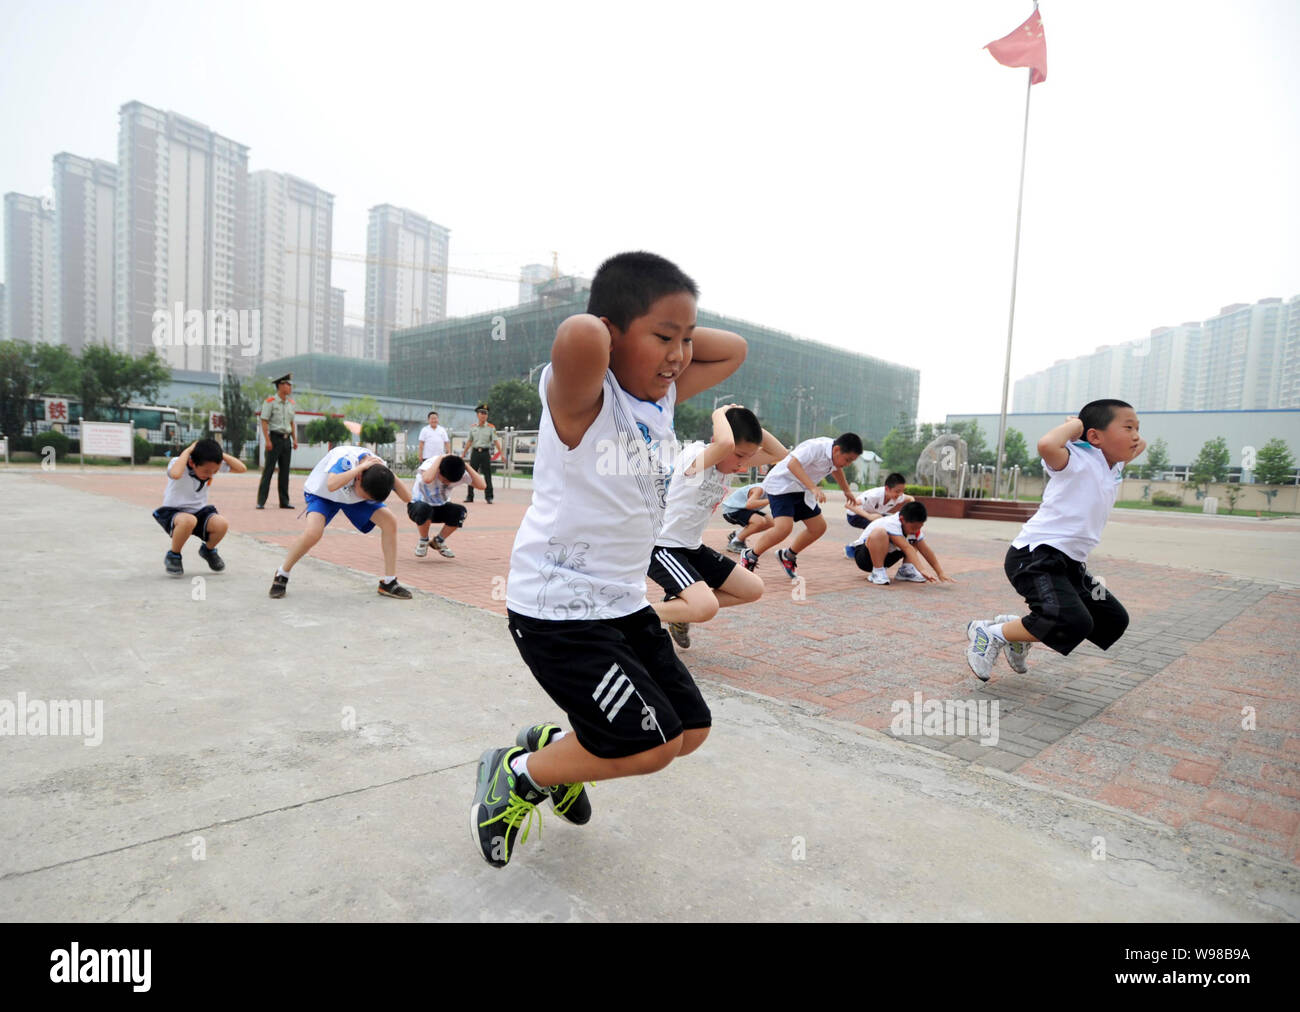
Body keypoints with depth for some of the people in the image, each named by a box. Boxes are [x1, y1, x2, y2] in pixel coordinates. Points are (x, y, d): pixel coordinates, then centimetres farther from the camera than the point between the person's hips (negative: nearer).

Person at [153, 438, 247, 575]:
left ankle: (208, 550, 11)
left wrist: (220, 454, -17)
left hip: (199, 512, 4)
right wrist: (187, 451, -32)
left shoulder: (212, 465, -8)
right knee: (188, 521, -40)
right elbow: (175, 474, -46)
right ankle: (173, 557, -8)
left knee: (222, 524, -27)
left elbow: (241, 469, -9)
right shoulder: (179, 463, -21)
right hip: (172, 512, -4)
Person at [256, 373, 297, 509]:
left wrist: (295, 439, 12)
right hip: (275, 438, -6)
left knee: (285, 471, 8)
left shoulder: (290, 403, 14)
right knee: (268, 470, -7)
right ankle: (261, 502, -5)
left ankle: (284, 501, 13)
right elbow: (264, 422, -11)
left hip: (287, 439, 7)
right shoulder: (270, 402, -7)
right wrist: (267, 440, -18)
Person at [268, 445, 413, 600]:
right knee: (313, 532, -32)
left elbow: (407, 498, -26)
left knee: (390, 521, -17)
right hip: (321, 493, -4)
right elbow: (331, 485, -58)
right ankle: (281, 575, -3)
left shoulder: (379, 468, -26)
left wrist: (391, 474, -39)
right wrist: (362, 467, -52)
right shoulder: (346, 458, -40)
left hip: (353, 496, 4)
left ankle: (389, 583, -6)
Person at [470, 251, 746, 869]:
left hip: (624, 602, 9)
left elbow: (732, 349, 13)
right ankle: (516, 775, 15)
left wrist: (678, 331, 0)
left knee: (690, 731, 14)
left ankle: (558, 747, 35)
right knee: (650, 745, -9)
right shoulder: (581, 396, -19)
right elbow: (581, 337, -41)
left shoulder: (662, 395, 5)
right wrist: (599, 326, -18)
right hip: (555, 607, -8)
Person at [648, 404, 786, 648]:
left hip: (693, 547, 9)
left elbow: (779, 453, 5)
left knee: (753, 589, 11)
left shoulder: (732, 462, 4)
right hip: (663, 546, -9)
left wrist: (749, 423, -6)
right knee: (707, 608, -29)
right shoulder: (695, 456, -21)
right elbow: (725, 443, -44)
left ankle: (680, 608, 19)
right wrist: (719, 414, -23)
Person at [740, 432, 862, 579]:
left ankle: (788, 556, 25)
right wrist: (813, 488, -49)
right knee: (784, 527, -26)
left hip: (801, 489, 9)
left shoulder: (836, 453, 1)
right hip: (781, 485, -9)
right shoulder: (815, 447, -28)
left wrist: (847, 490, 35)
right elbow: (793, 464, -42)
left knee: (819, 527, 6)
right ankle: (750, 556, -6)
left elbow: (836, 469, 25)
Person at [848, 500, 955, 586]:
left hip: (885, 557, 8)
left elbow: (926, 551, -5)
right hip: (864, 556, -8)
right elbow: (907, 548, -39)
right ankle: (878, 572, -26)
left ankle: (905, 570, 1)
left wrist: (940, 573, -11)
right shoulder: (891, 524, -29)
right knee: (879, 532, -38)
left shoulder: (913, 528, -4)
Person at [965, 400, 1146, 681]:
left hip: (1070, 563, 10)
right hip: (1035, 555, -10)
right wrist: (1074, 424, -16)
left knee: (1114, 620, 15)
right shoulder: (1079, 460, -11)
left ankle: (1017, 631, 19)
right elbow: (1047, 445, -35)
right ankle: (990, 633, -8)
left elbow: (1140, 445, 37)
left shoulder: (1114, 470, 15)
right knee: (1074, 622, -29)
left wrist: (1136, 442, 16)